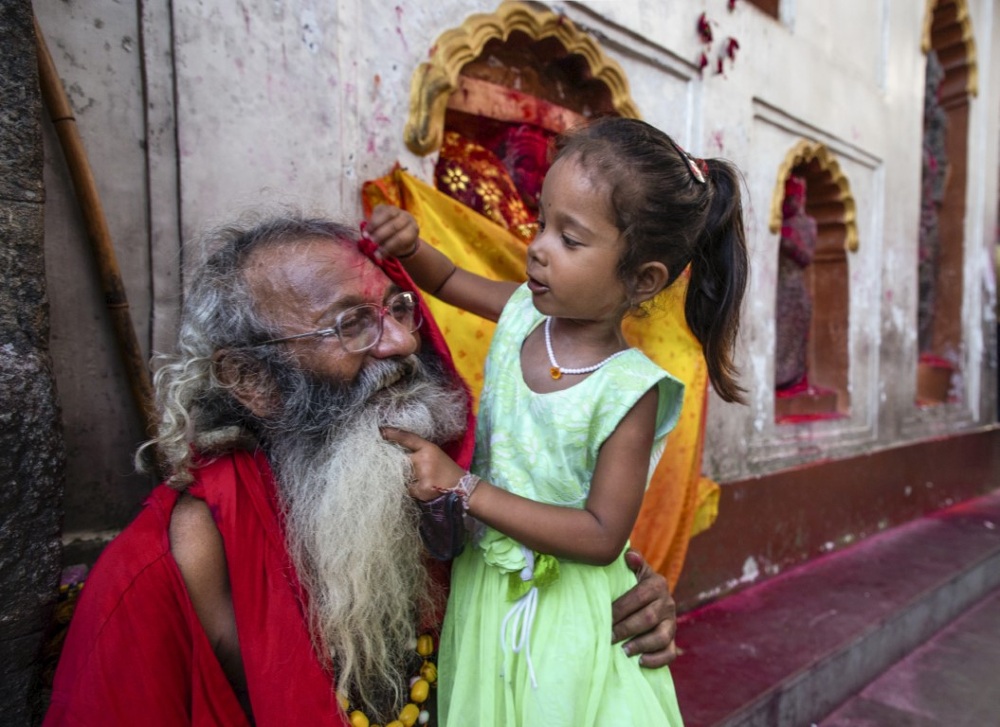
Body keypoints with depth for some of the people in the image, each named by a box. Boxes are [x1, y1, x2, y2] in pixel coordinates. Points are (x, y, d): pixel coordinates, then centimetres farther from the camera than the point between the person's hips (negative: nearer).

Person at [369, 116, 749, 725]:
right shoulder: (525, 312, -9)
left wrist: (463, 488, -28)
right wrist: (407, 245, -14)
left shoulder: (626, 390, -25)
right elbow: (449, 279, 9)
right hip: (480, 582, 5)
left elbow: (602, 536, -25)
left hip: (563, 609, -5)